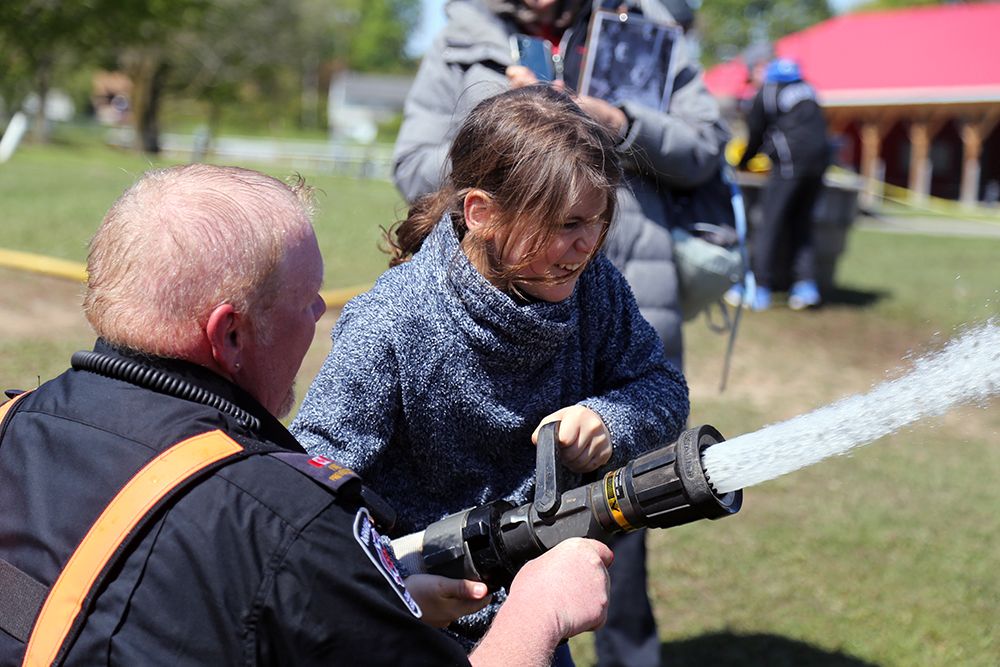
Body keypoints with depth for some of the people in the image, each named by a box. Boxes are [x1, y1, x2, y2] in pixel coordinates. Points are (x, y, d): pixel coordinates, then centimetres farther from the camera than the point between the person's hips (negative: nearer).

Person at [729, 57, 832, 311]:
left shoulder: (763, 95, 3)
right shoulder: (806, 89, 21)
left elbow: (755, 135, 8)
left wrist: (741, 164, 26)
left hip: (791, 162, -6)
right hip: (819, 159, 6)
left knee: (771, 223, -2)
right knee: (801, 221, 14)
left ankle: (760, 288, -3)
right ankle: (806, 284, 5)